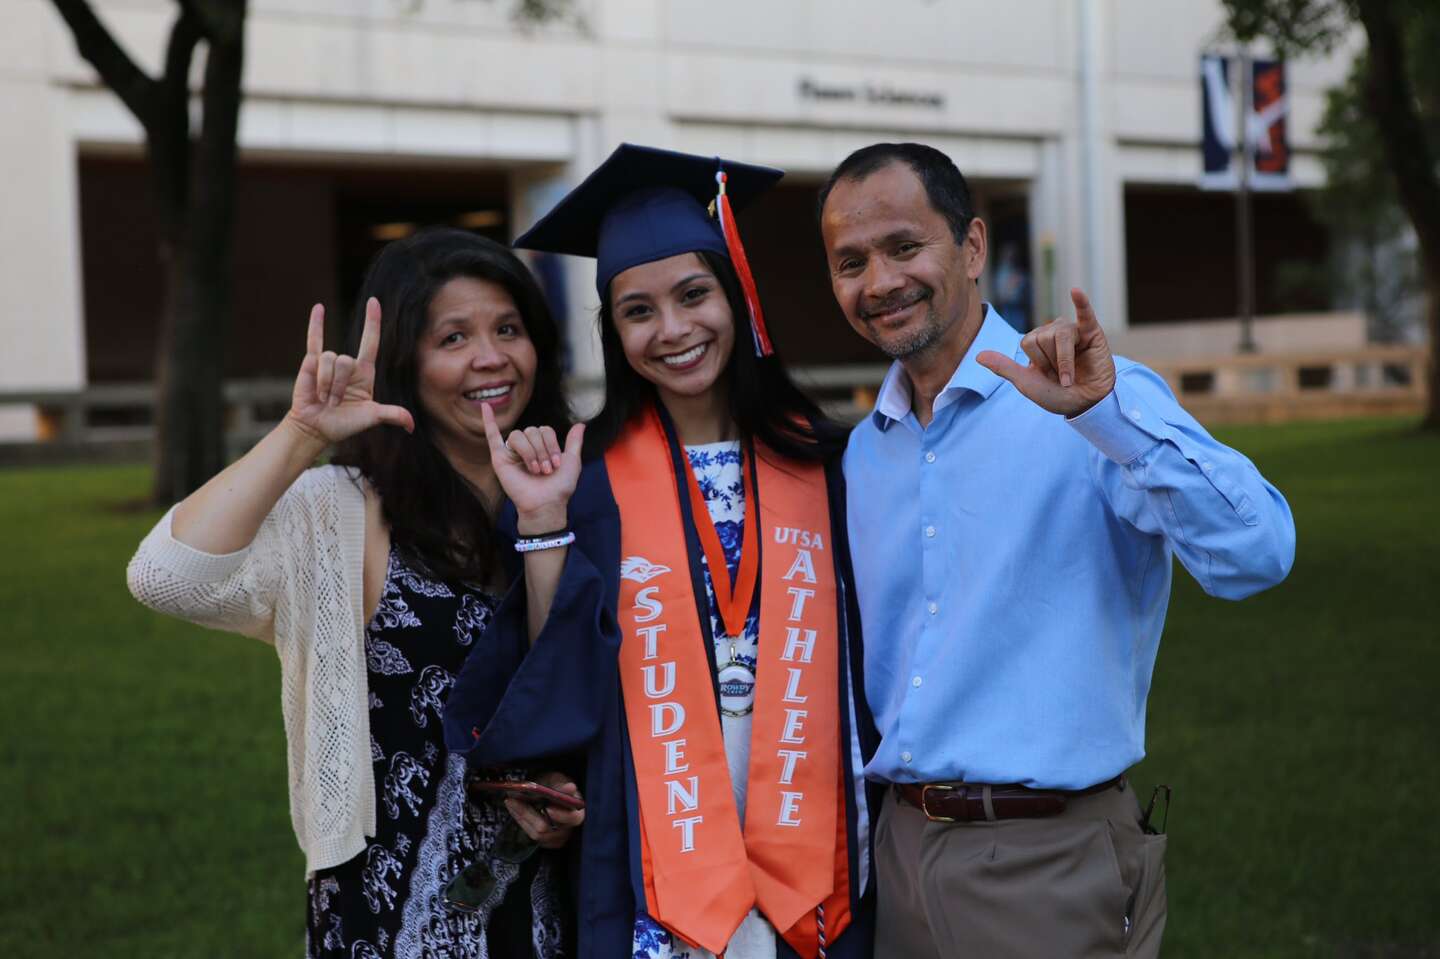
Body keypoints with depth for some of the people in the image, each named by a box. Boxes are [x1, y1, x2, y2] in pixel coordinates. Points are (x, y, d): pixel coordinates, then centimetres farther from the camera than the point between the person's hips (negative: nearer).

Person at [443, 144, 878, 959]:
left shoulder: (816, 462, 2)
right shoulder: (592, 477, -2)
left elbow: (867, 656, 6)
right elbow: (561, 681, -6)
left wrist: (882, 823, 0)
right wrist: (544, 523, -14)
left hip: (811, 849, 2)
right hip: (661, 854, -1)